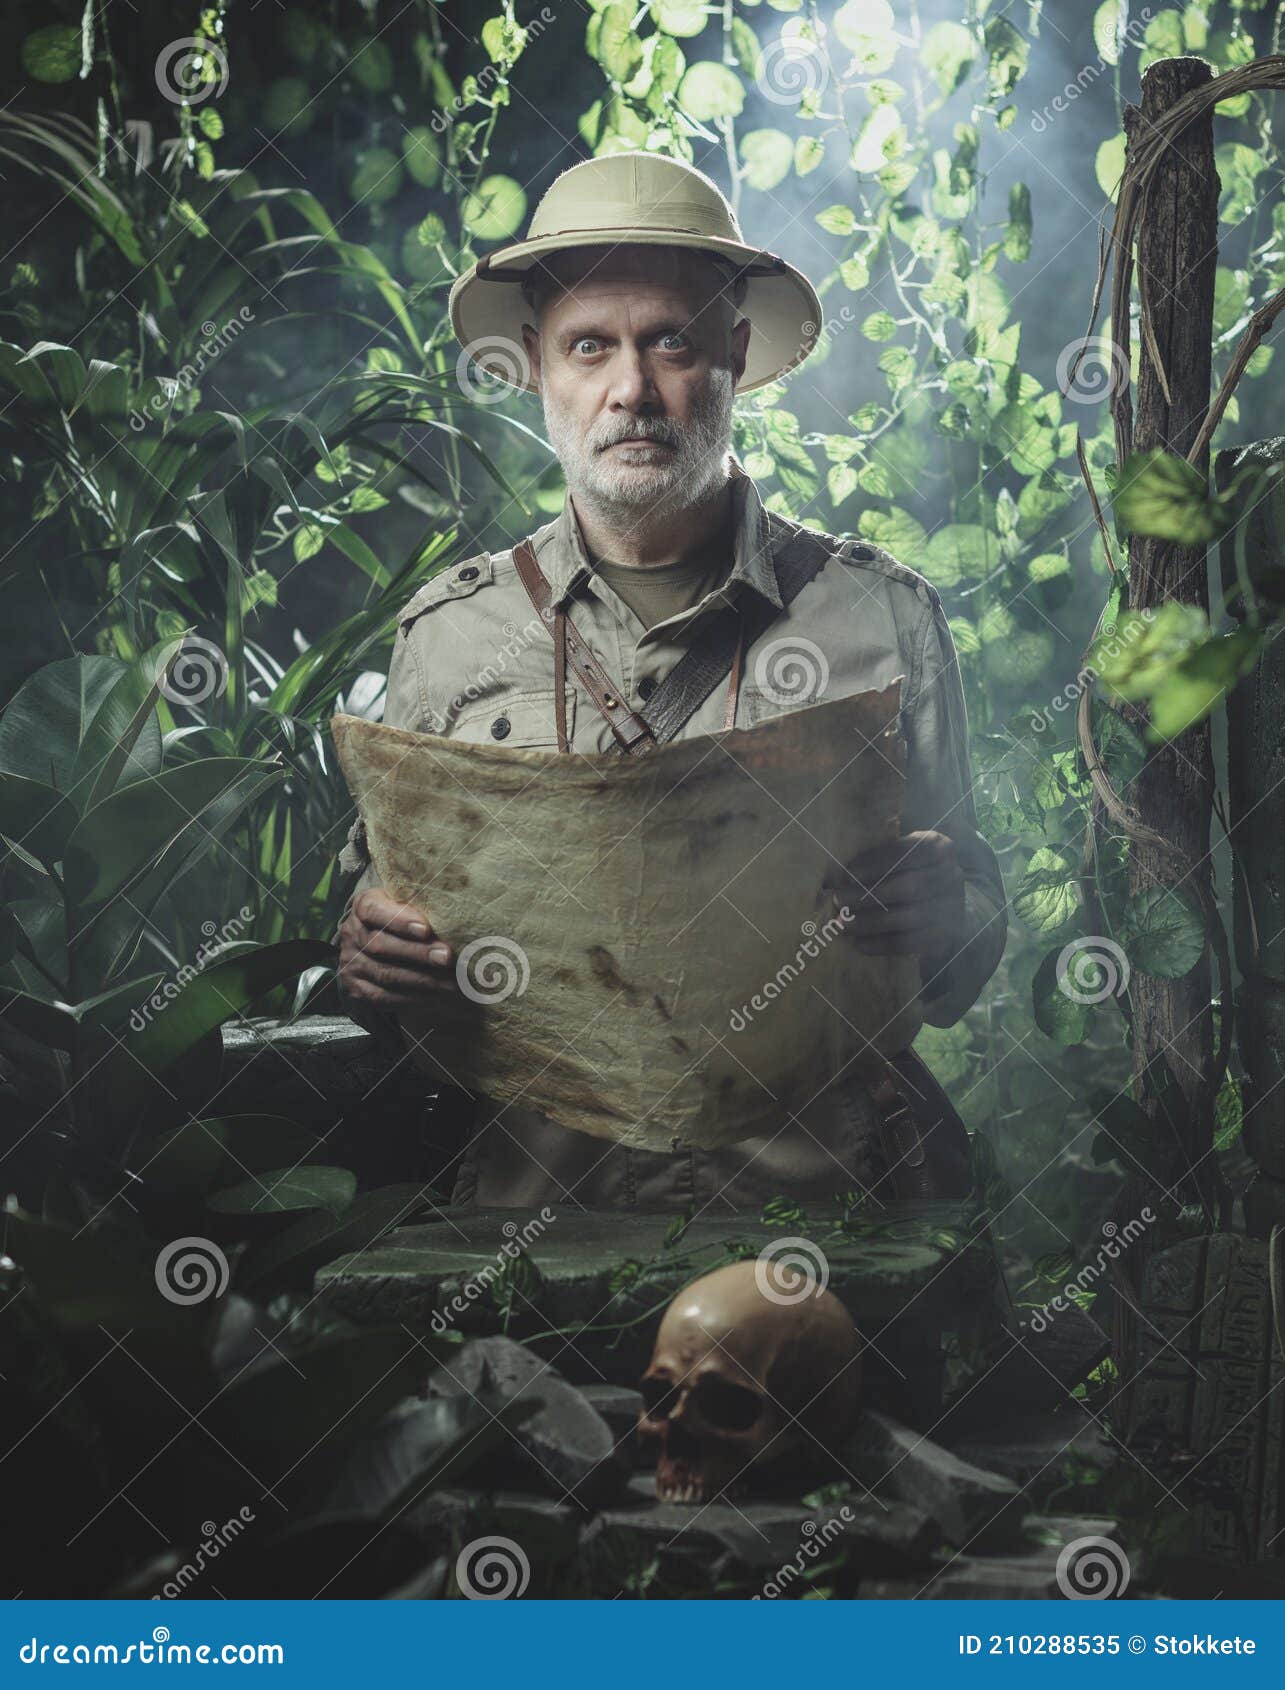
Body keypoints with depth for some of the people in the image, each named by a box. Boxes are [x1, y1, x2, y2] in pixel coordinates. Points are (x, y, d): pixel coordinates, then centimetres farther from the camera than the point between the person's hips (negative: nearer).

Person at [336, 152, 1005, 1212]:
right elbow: (377, 900, 17)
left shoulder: (884, 616, 6)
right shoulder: (448, 633, 10)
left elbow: (966, 962, 11)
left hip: (817, 1179, -1)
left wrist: (942, 919, -12)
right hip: (536, 1182, 2)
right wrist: (368, 956, -6)